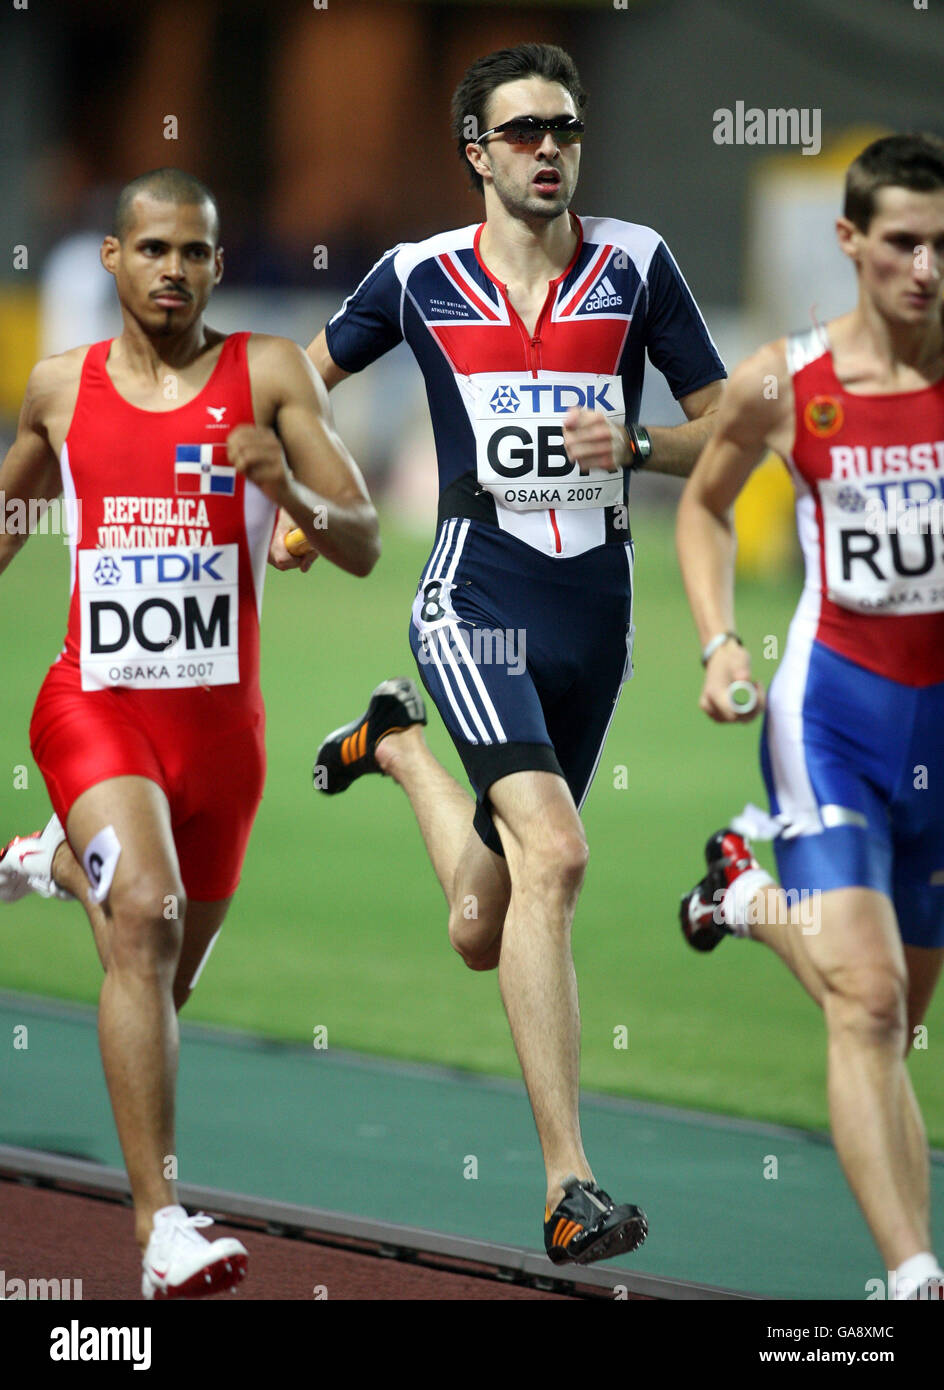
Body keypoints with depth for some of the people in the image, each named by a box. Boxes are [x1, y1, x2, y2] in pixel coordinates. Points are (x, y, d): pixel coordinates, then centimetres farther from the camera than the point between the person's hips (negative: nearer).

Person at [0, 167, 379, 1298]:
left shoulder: (269, 375, -1)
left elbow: (365, 549, -4)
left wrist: (290, 493, -23)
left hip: (220, 718, 2)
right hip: (97, 703, -2)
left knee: (164, 979, 19)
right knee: (147, 921, -27)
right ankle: (161, 1226, -30)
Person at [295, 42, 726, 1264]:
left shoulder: (633, 262, 4)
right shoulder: (420, 277, 3)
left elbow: (724, 427, 7)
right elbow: (304, 378, 19)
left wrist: (634, 445, -12)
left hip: (595, 612, 3)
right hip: (476, 601, -3)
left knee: (483, 936, 13)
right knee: (553, 851, -27)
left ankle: (396, 745, 46)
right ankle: (568, 1188, -25)